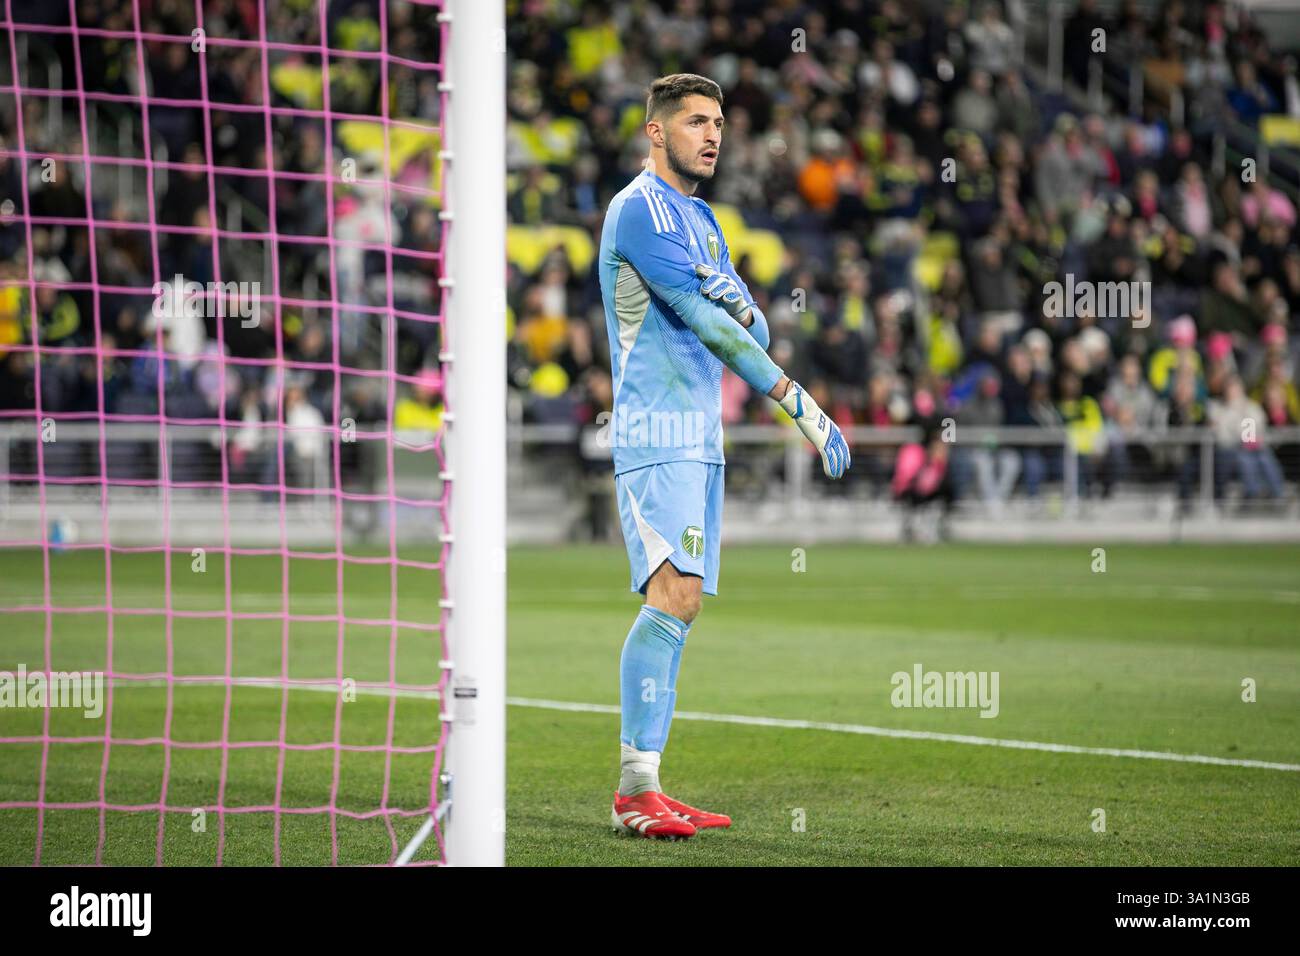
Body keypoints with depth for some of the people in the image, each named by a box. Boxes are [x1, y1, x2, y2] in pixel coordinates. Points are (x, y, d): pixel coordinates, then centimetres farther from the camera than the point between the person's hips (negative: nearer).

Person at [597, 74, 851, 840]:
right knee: (673, 594, -18)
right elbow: (707, 324, -17)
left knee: (681, 603, 5)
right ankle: (637, 789, -19)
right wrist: (800, 404, -19)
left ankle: (642, 788, 6)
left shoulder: (699, 218, 20)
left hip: (699, 434, 9)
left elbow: (752, 330, 17)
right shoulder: (642, 209, -10)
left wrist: (735, 300, -9)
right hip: (657, 430, -9)